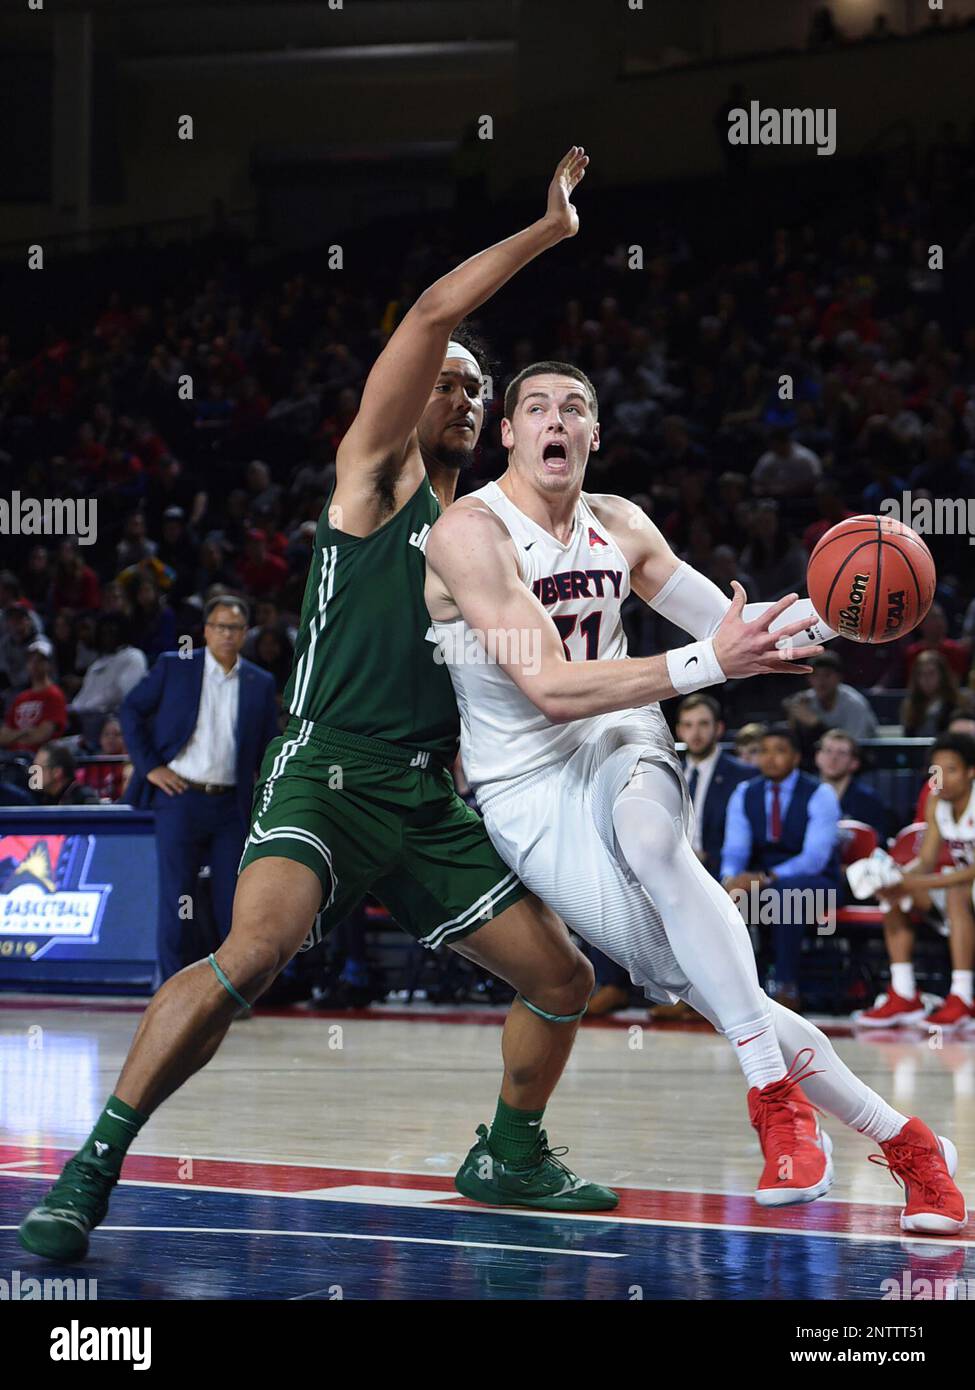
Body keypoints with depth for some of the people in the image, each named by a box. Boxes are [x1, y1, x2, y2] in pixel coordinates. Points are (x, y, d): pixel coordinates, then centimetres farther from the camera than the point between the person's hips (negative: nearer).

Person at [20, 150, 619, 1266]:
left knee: (562, 977, 7)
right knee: (252, 953, -31)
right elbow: (431, 316, -9)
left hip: (428, 796, 8)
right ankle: (92, 1168, -24)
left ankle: (508, 1156, 32)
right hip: (328, 768, -8)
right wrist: (548, 229, -6)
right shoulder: (375, 472, 4)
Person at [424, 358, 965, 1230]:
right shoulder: (470, 532, -14)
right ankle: (901, 1141, -10)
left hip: (622, 746, 3)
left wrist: (832, 613, -6)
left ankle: (777, 1101, -32)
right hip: (527, 789, -3)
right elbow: (550, 689, -23)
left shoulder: (620, 527, 6)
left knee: (649, 837, -35)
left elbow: (730, 628, 16)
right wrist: (709, 662, -32)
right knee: (700, 979, -17)